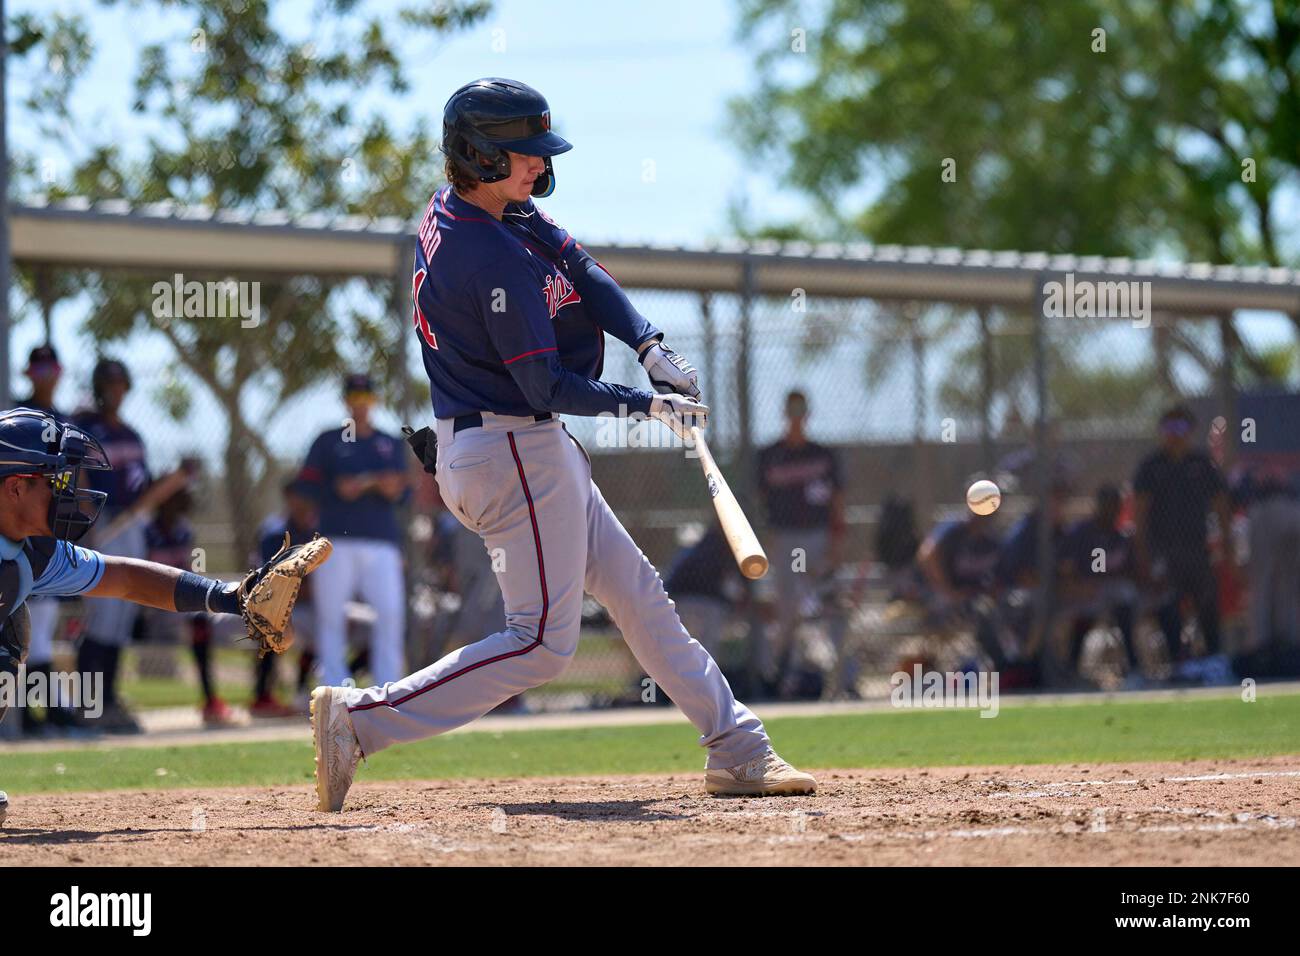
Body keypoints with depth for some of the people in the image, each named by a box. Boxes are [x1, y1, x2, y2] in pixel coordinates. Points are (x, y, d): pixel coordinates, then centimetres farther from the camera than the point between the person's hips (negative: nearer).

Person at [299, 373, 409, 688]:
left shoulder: (392, 445, 19)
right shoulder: (328, 442, 12)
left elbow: (402, 492, 10)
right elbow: (305, 486, 4)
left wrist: (394, 490, -13)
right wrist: (338, 489, -12)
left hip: (382, 539, 1)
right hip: (337, 539, -1)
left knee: (391, 610, -11)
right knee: (330, 612, -5)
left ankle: (387, 690, -6)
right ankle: (334, 688, -1)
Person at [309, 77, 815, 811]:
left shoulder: (454, 212, 5)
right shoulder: (496, 259, -25)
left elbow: (584, 272, 6)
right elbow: (548, 388, -23)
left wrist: (651, 346, -8)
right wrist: (650, 405, -13)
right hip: (516, 453, -11)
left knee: (637, 591, 15)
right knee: (542, 643, -6)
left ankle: (737, 749, 22)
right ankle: (360, 719, -8)